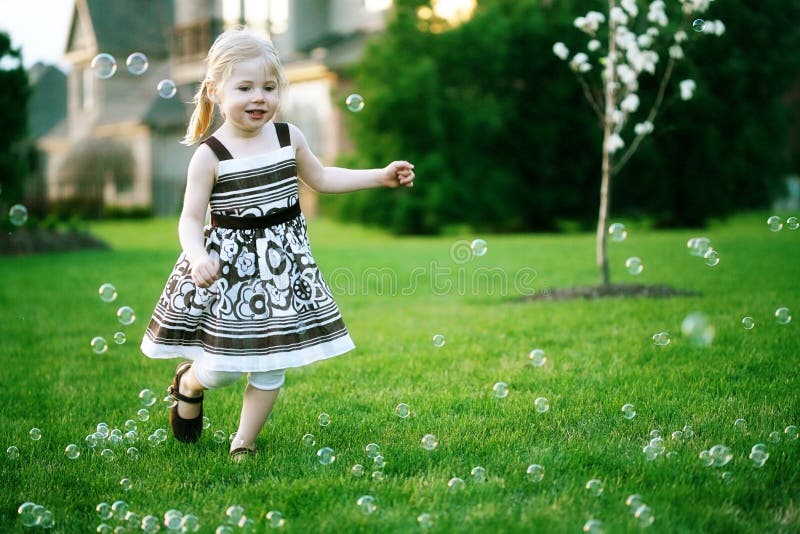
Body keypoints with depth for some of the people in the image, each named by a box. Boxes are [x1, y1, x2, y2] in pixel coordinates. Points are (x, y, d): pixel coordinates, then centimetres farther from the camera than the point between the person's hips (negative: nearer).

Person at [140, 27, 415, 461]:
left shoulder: (289, 137, 1)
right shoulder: (210, 156, -12)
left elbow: (320, 178, 16)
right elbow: (190, 218, -10)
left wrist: (381, 176, 12)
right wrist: (198, 257, -30)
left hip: (283, 263, 4)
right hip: (229, 267, -4)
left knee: (272, 363, 6)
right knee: (225, 367, -1)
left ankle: (244, 442, 23)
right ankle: (188, 383, 35)